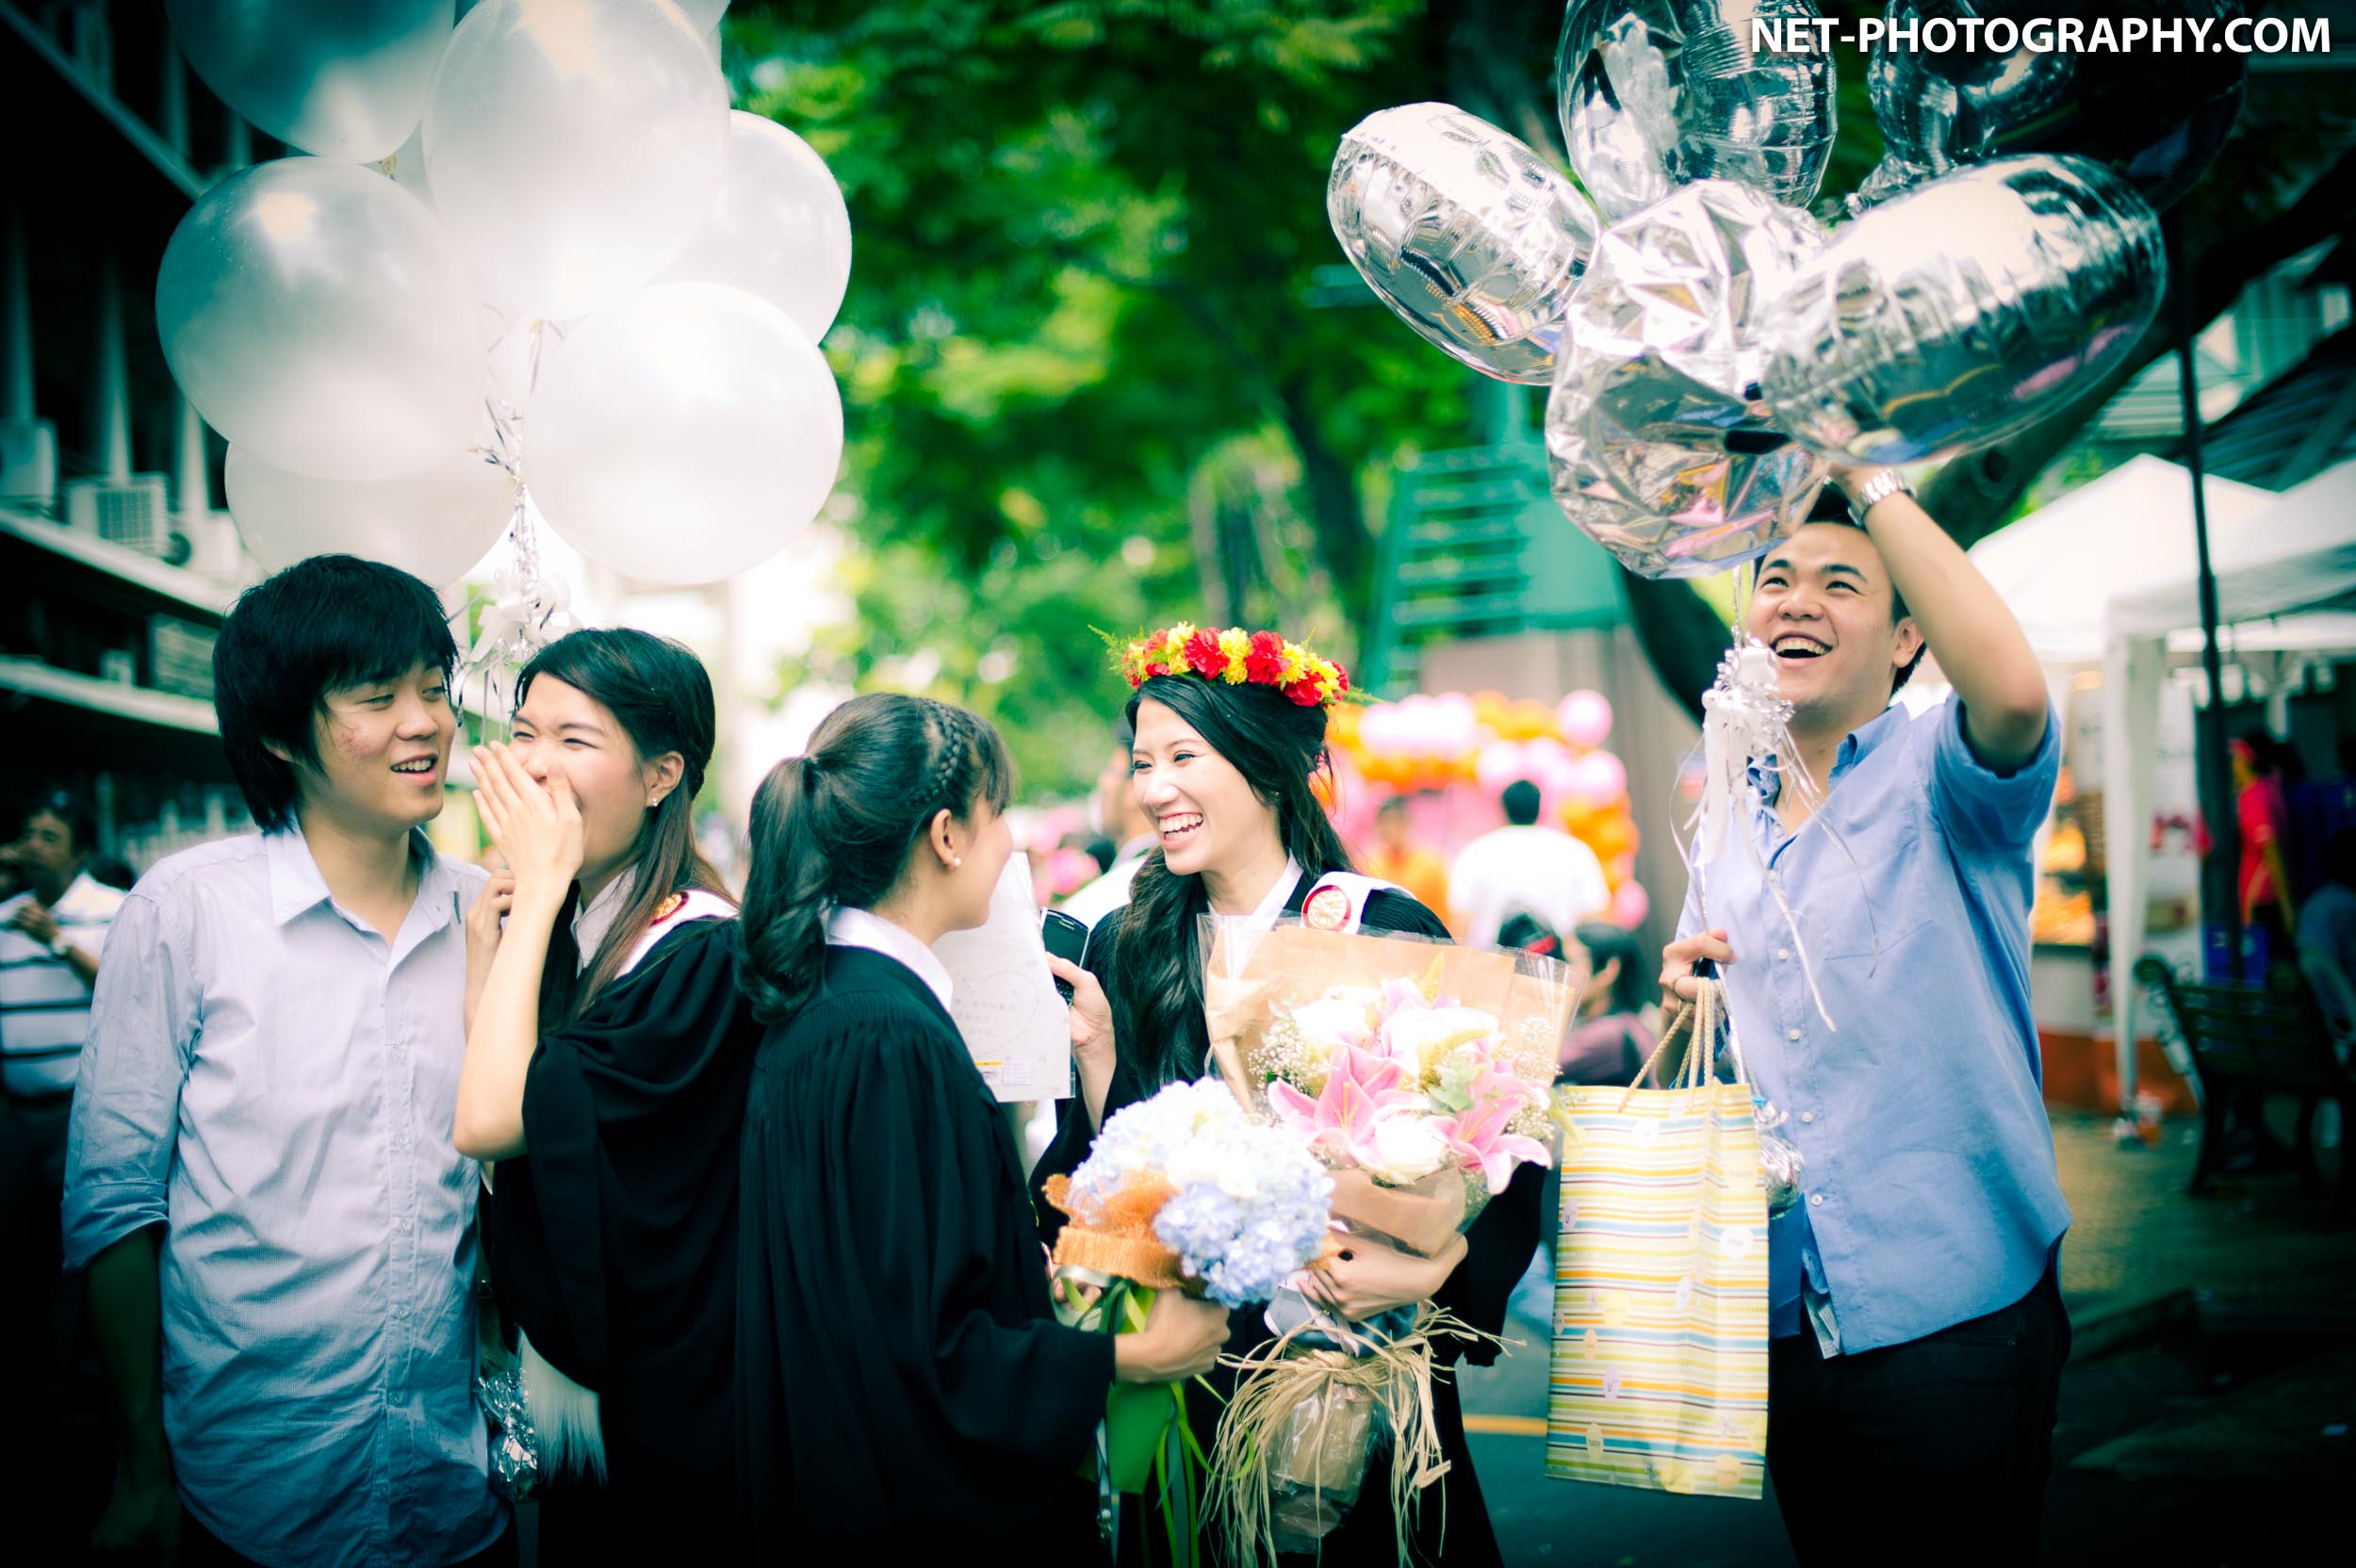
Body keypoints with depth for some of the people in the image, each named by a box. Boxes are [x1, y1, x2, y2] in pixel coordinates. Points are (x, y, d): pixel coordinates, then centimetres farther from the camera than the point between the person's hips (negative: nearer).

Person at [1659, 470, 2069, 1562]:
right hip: (1784, 1320, 6)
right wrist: (1683, 1002, -1)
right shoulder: (1728, 823, 12)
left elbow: (2013, 692, -31)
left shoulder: (1938, 775, -5)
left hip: (1953, 1309, -6)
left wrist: (1872, 486, -22)